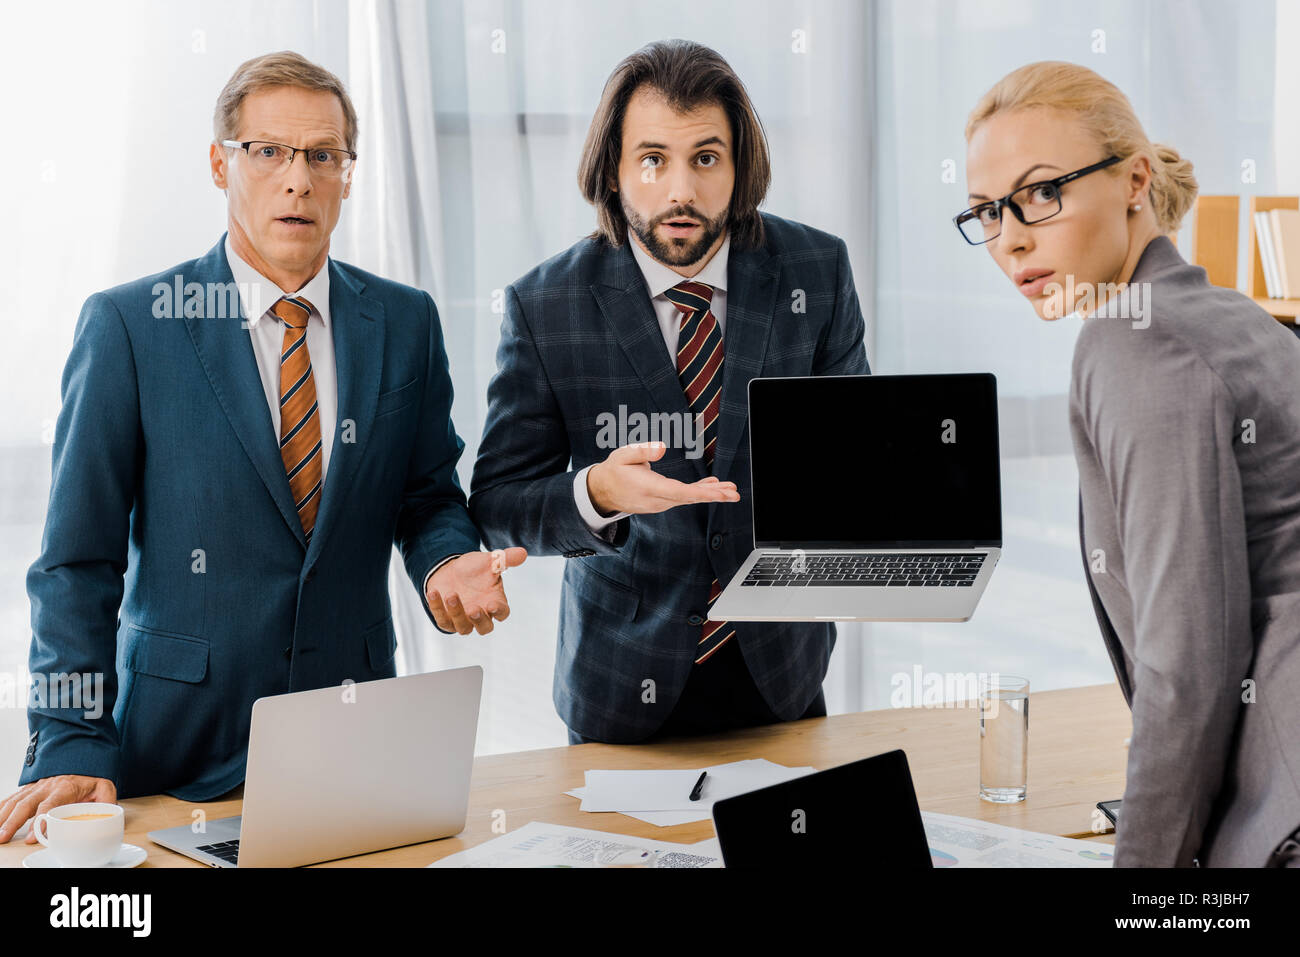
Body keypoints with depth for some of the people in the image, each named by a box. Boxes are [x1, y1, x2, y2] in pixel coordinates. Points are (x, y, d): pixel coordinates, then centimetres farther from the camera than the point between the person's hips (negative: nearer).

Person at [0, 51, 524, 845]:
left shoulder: (406, 323, 5)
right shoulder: (127, 325, -5)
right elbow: (79, 557, -5)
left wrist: (448, 565, -10)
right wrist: (73, 749, -13)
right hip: (184, 743, -2)